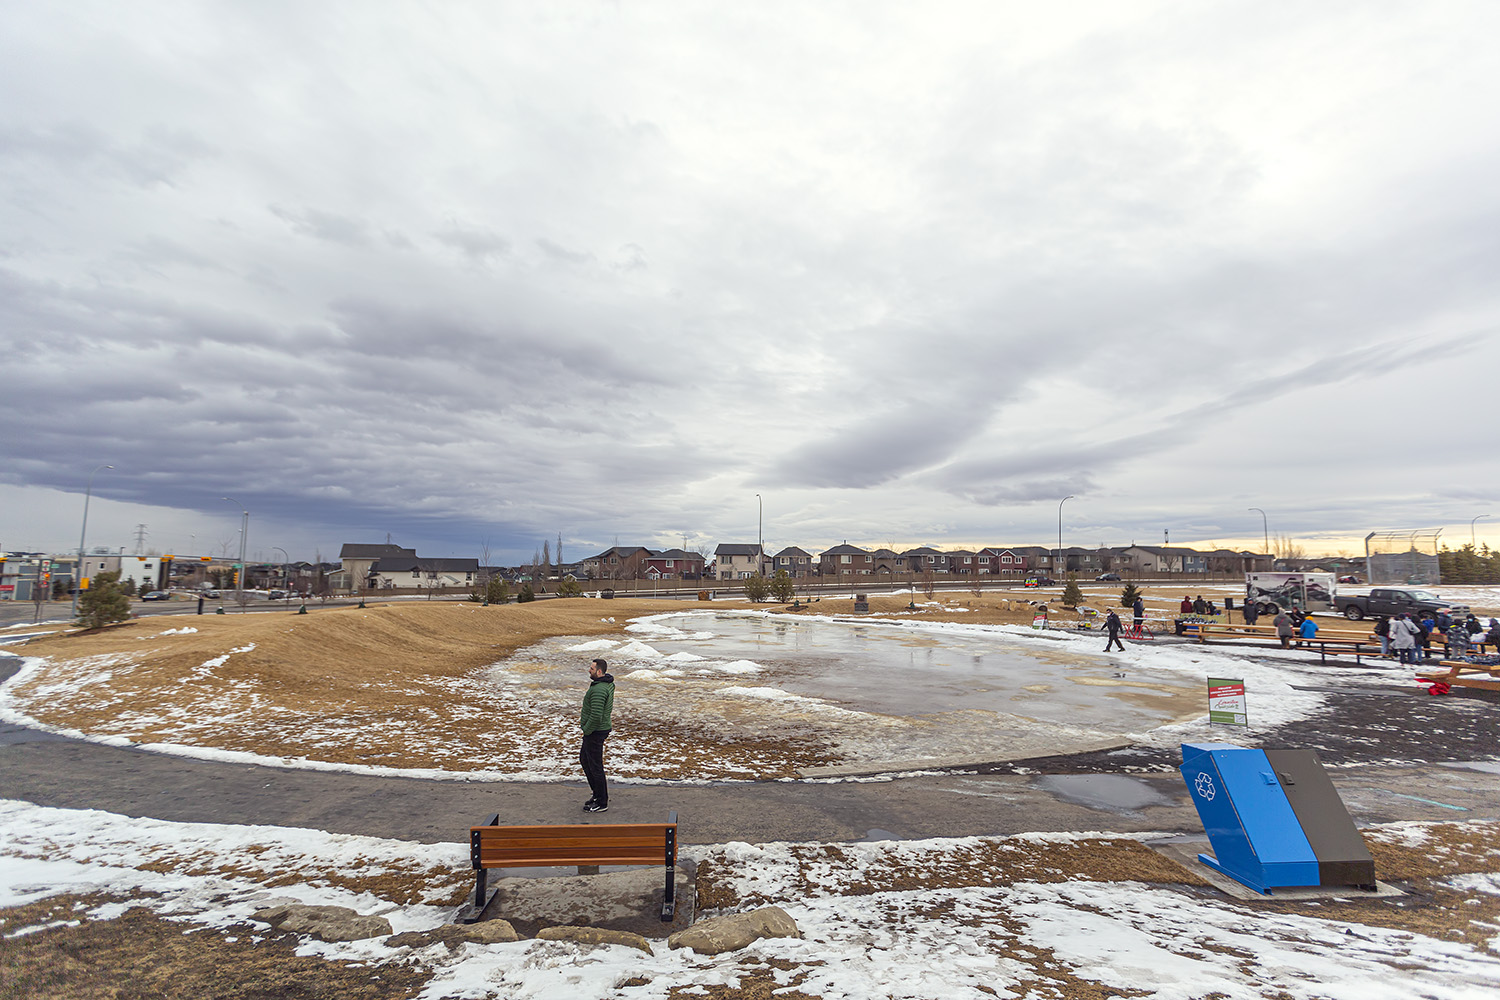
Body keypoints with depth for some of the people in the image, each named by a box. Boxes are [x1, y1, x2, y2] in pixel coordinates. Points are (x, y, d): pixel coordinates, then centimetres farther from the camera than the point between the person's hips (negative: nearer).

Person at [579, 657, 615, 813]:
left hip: (595, 732, -10)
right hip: (600, 728, 10)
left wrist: (587, 730, -14)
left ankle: (602, 803, 14)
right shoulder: (609, 683, 5)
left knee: (595, 766, 2)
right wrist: (585, 718, 15)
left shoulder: (598, 690, -27)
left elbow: (596, 716, -30)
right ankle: (598, 793, 32)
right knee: (584, 759, 23)